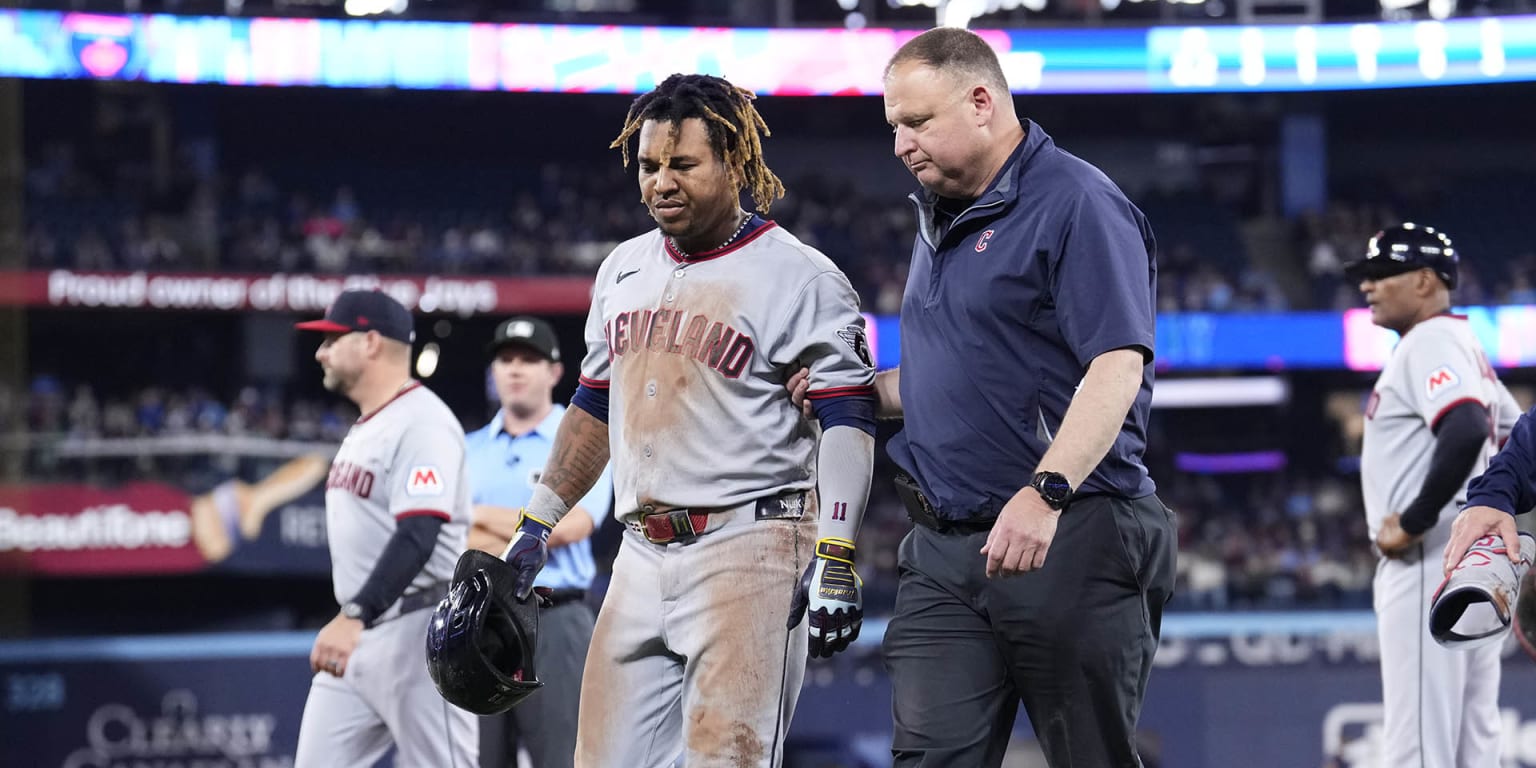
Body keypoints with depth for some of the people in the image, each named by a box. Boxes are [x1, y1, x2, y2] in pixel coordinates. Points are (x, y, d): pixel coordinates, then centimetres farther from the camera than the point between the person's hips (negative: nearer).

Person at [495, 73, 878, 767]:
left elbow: (848, 422, -12)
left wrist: (835, 558, -22)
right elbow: (594, 405, 26)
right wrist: (536, 524, 24)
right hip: (642, 554, 7)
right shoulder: (624, 269, 16)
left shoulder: (800, 279, -6)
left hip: (749, 551, -7)